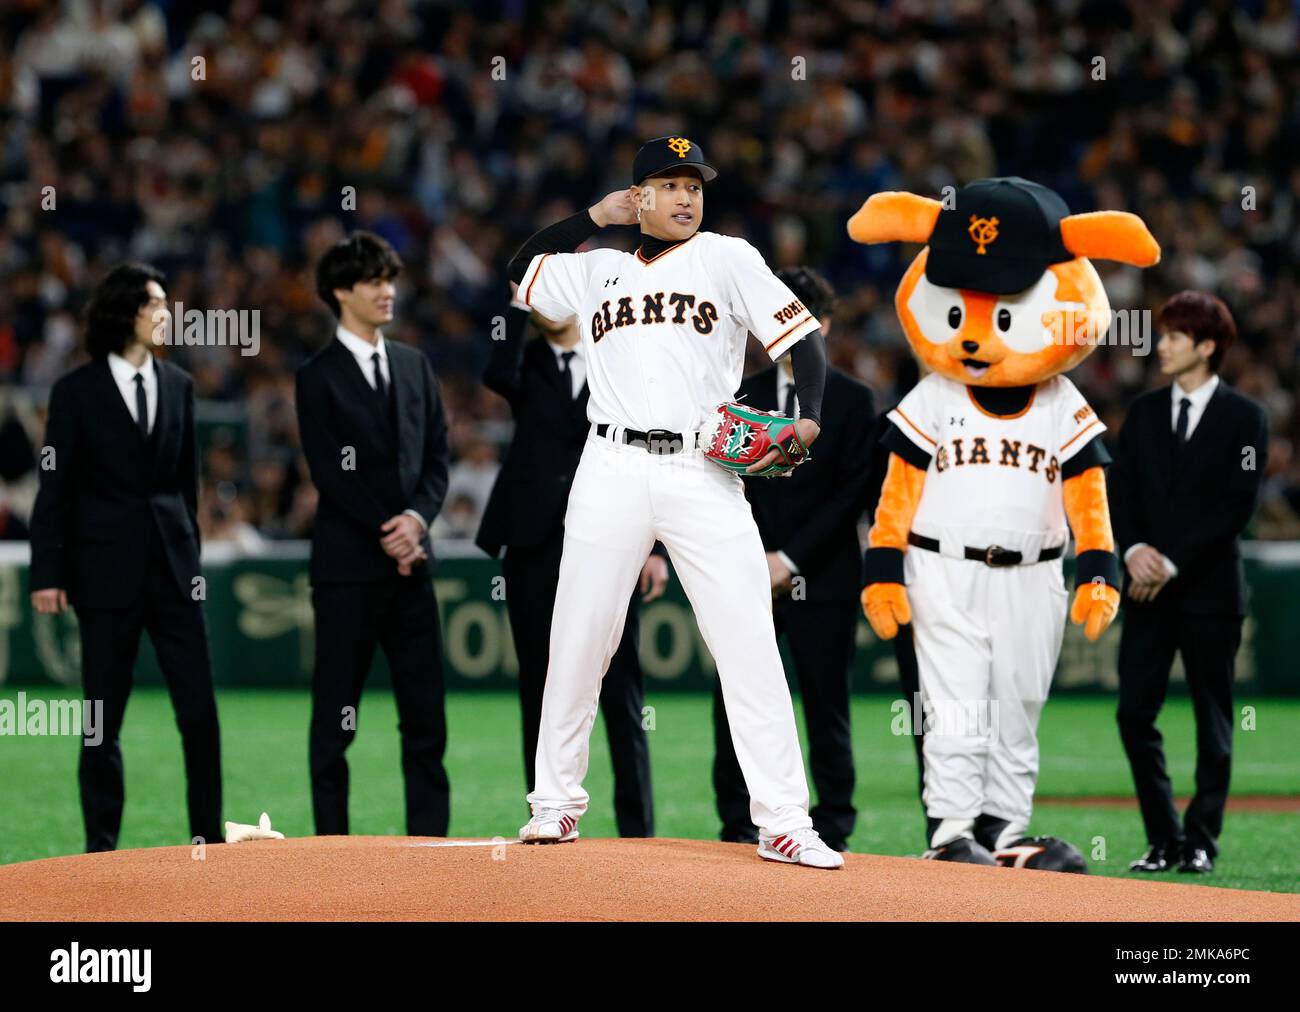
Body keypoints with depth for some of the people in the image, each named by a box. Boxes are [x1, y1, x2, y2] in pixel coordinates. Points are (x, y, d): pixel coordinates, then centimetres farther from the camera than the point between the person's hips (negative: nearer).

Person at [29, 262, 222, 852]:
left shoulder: (178, 385, 9)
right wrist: (48, 573, -8)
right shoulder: (77, 393, -2)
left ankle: (208, 835, 5)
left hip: (172, 562, 3)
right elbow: (54, 489, -3)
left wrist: (191, 552, 13)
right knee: (103, 715, 4)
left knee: (199, 709, -2)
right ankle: (101, 843, 10)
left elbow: (186, 479, 14)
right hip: (107, 567, -3)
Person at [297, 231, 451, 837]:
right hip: (348, 564, -5)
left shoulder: (414, 367, 14)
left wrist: (418, 517, -7)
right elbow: (330, 472, -9)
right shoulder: (320, 377, -2)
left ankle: (429, 841, 3)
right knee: (336, 714, -1)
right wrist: (387, 535, -12)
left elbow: (436, 456, 10)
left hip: (410, 560, 5)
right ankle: (331, 844, 3)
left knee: (426, 712, 1)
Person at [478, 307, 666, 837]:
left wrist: (656, 546, -2)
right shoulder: (526, 362, 9)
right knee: (540, 693, 4)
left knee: (622, 693, -4)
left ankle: (637, 829, -1)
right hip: (535, 549, 1)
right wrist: (517, 306, -11)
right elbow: (498, 377, -17)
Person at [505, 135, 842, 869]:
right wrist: (594, 217, 17)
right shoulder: (597, 271, 17)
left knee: (750, 647, -9)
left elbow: (802, 335, 3)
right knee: (578, 644, 3)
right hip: (613, 471, 2)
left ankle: (784, 823, -9)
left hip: (704, 473, -2)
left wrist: (809, 420, -14)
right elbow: (522, 270, 26)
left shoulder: (727, 259, 8)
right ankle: (556, 802, 16)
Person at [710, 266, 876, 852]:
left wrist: (791, 558, -11)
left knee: (826, 709, -1)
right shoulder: (745, 397, 12)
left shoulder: (851, 401, 2)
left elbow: (852, 494, -5)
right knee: (735, 704, -3)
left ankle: (832, 829, 5)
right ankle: (739, 827, 3)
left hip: (822, 582, -3)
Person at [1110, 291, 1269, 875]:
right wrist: (1134, 550, -10)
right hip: (1148, 588, 4)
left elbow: (1237, 505, -9)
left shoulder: (1243, 417, -2)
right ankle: (1163, 840, 5)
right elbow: (1121, 491, 8)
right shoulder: (1144, 412, 12)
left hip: (1210, 589, -4)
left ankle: (1201, 841, 8)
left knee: (1213, 721, 2)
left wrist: (1174, 563, -14)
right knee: (1135, 714, -3)